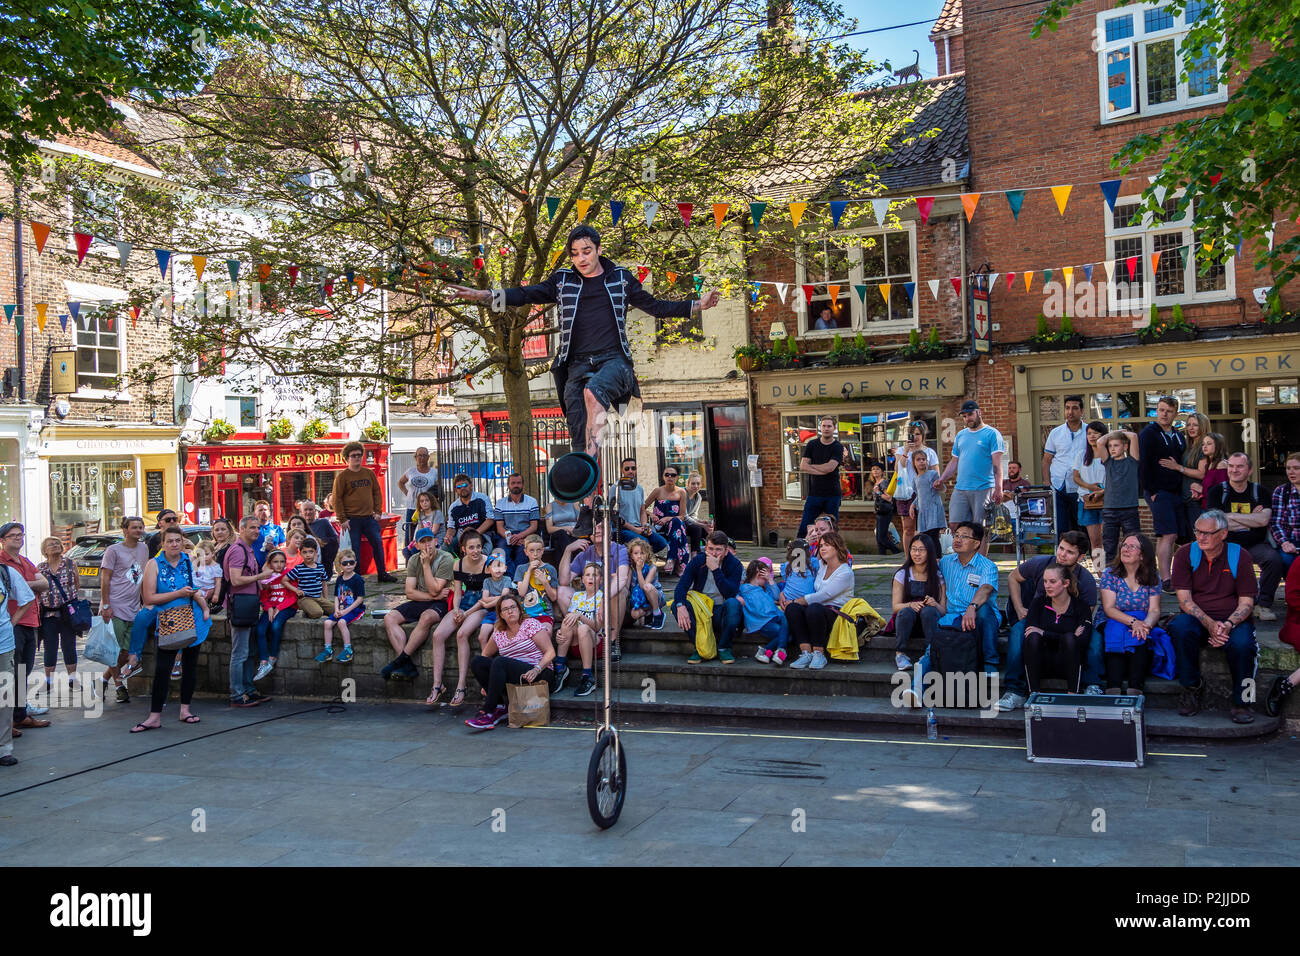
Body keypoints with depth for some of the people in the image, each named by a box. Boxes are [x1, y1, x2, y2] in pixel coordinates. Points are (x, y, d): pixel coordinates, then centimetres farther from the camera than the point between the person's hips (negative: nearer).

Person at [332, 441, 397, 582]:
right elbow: (337, 499, -4)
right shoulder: (342, 476, -2)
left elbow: (377, 492, 15)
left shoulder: (369, 473, 11)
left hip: (370, 518, 4)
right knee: (354, 549, -2)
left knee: (378, 544, 3)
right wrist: (343, 519, -9)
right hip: (352, 519, -4)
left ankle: (382, 574, 13)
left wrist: (378, 512, 5)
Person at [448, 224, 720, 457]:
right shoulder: (562, 280, 14)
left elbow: (655, 306, 18)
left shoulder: (621, 278, 13)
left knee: (593, 390, -37)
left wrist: (697, 306, 12)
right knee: (579, 439, -5)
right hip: (577, 363, 3)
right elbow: (526, 295, 10)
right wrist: (483, 295, -2)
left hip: (613, 358, -2)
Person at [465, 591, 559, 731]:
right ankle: (500, 707, -14)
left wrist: (536, 669, -24)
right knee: (476, 661, -10)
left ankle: (487, 713, -27)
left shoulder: (531, 624, -1)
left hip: (540, 674, -6)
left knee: (499, 662, -29)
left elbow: (550, 652, -7)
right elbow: (486, 655, 24)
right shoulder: (499, 633, 14)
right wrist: (485, 684, 10)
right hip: (515, 678, 6)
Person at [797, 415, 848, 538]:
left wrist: (810, 466, -3)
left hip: (833, 495, -2)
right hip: (814, 493, 2)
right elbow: (802, 466, -2)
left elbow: (829, 467, -15)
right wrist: (823, 471, -12)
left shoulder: (838, 447, 0)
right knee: (804, 529, -3)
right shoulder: (812, 445, 8)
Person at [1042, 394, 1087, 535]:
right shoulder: (1055, 433, 6)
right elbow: (1046, 461, 10)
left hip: (1081, 490, -1)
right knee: (1059, 530, -2)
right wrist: (1048, 485, -2)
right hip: (1058, 490, 1)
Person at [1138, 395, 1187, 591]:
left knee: (1176, 536, 5)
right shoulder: (1149, 433, -4)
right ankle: (1166, 581, -16)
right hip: (1158, 492, -7)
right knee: (1168, 535, -15)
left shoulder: (1178, 436, 18)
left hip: (1176, 492, 7)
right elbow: (1143, 464, -10)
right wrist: (1151, 492, -14)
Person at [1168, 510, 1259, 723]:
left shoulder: (1240, 556, -1)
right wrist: (1209, 624, -22)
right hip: (1197, 618, 1)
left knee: (1242, 644, -33)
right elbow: (1184, 600, -6)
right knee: (1181, 628, -34)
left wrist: (1228, 624, -23)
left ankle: (1241, 703, -10)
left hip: (1233, 619, 0)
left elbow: (1246, 602, -3)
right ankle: (1192, 688, -14)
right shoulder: (1186, 554, 0)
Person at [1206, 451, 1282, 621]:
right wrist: (1252, 518, -5)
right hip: (1227, 544, -1)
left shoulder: (1260, 491, 8)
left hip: (1256, 545, 1)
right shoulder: (1217, 492, 5)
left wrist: (1231, 516, -9)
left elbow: (1263, 520, -9)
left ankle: (1264, 604, -13)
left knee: (1274, 559, -30)